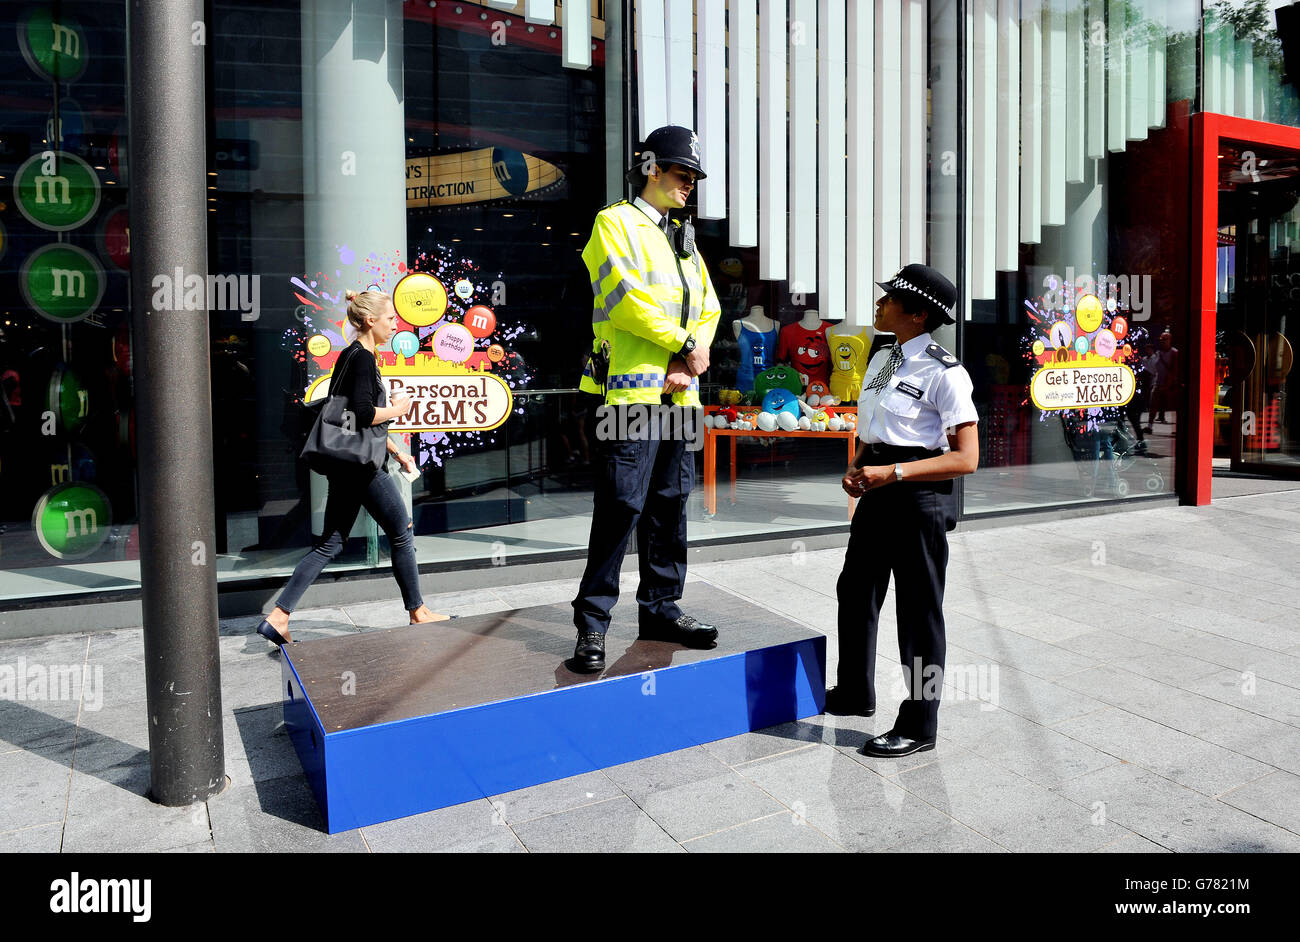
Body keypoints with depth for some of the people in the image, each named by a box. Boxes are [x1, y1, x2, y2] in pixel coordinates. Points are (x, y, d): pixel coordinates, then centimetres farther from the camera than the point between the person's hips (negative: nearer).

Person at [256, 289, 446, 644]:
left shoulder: (354, 356, 17)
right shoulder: (362, 358, -14)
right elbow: (364, 414, -26)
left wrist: (397, 452, 25)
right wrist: (396, 410, -8)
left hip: (347, 465, 10)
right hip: (361, 467, -10)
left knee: (330, 542, 10)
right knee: (402, 532, 5)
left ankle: (278, 617, 7)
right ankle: (417, 612, 18)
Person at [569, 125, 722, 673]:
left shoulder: (684, 239, 23)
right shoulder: (615, 223, 0)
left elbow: (708, 308, 16)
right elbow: (624, 297, -15)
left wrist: (688, 363, -3)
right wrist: (686, 345, -9)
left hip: (678, 391, 8)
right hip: (631, 388, -8)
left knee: (670, 502, 11)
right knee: (622, 505, -9)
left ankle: (661, 608, 23)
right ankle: (592, 623, 0)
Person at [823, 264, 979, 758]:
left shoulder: (944, 373, -13)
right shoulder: (881, 361, 11)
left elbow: (966, 458, -16)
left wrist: (892, 472, -22)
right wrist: (856, 468, 2)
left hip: (920, 498, -8)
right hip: (879, 495, 8)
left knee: (918, 610, 3)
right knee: (856, 590, 18)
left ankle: (918, 725, 19)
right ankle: (855, 692, 39)